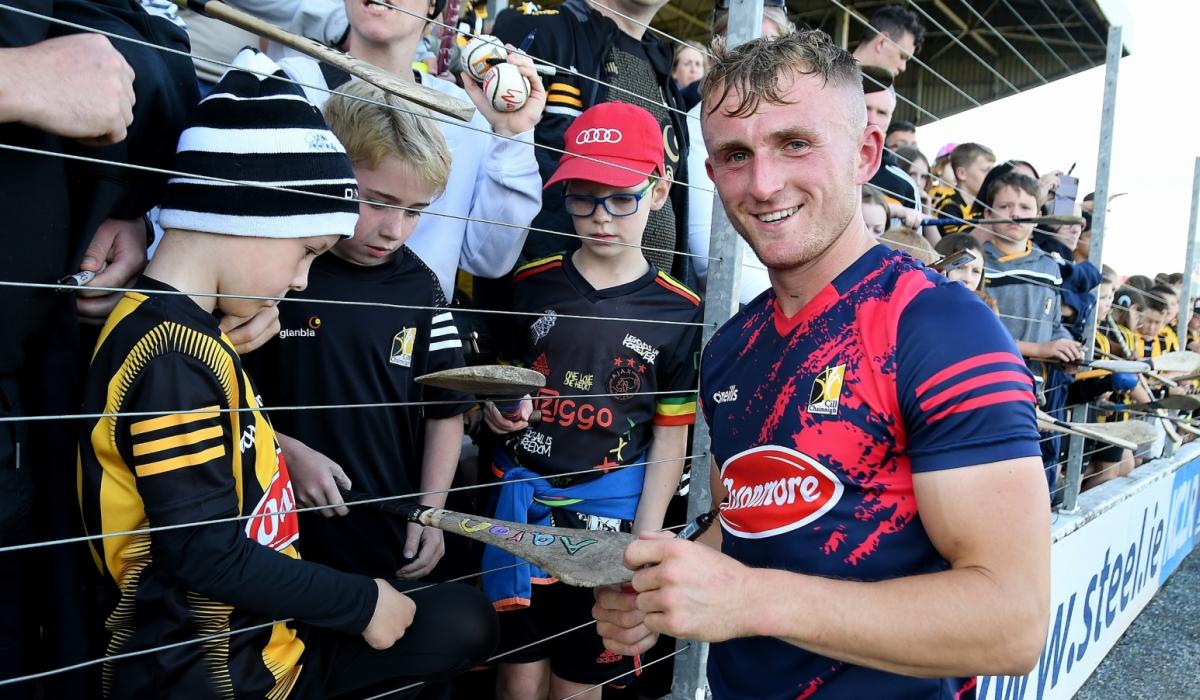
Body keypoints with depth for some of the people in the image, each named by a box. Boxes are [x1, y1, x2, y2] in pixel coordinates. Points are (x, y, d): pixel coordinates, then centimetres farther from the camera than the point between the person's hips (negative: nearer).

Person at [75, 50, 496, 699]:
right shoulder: (174, 359, -21)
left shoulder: (181, 329, 8)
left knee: (465, 619, 8)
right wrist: (362, 602, -15)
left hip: (254, 628, 9)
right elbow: (205, 552, -24)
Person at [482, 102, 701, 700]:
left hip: (611, 515, -1)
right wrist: (497, 407, -10)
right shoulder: (529, 284, 0)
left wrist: (644, 540, -5)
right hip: (521, 501, 1)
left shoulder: (678, 312, -5)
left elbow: (670, 440, -1)